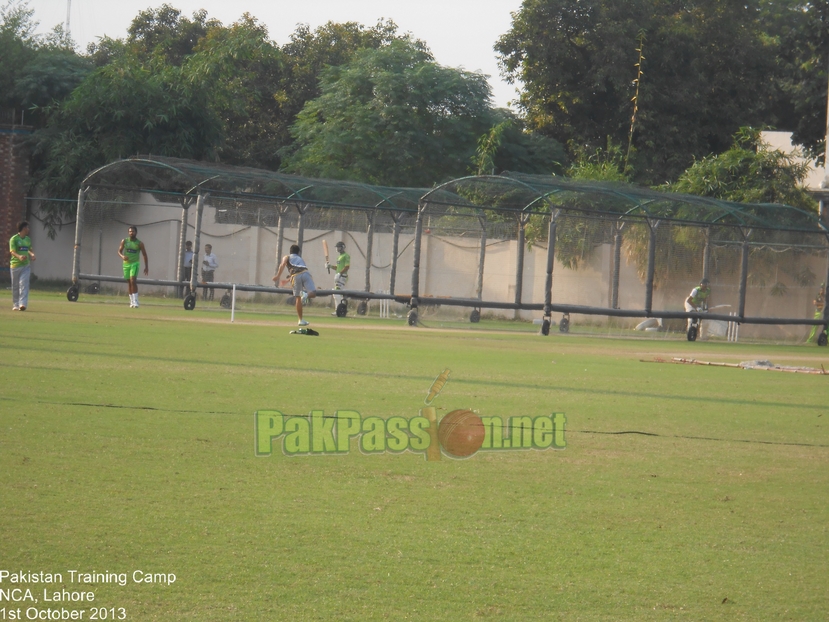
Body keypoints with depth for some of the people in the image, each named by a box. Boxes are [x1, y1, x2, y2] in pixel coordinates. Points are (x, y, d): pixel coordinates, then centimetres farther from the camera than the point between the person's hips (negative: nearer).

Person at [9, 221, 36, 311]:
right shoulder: (14, 239, -6)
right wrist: (19, 257, -36)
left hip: (26, 265, 4)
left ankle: (23, 303, -20)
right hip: (15, 265, -4)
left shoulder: (28, 239, 14)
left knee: (24, 284, -11)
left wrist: (32, 254, 2)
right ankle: (15, 304, 16)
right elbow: (12, 251, -16)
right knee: (15, 286, 5)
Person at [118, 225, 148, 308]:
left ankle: (135, 302, -18)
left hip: (135, 264, -3)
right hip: (126, 264, 3)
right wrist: (122, 256, -17)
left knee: (133, 281, -19)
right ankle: (131, 302, 15)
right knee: (129, 283, 7)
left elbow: (144, 255, 4)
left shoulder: (139, 243, -3)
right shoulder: (124, 241, 3)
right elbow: (119, 251, 7)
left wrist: (146, 267, 3)